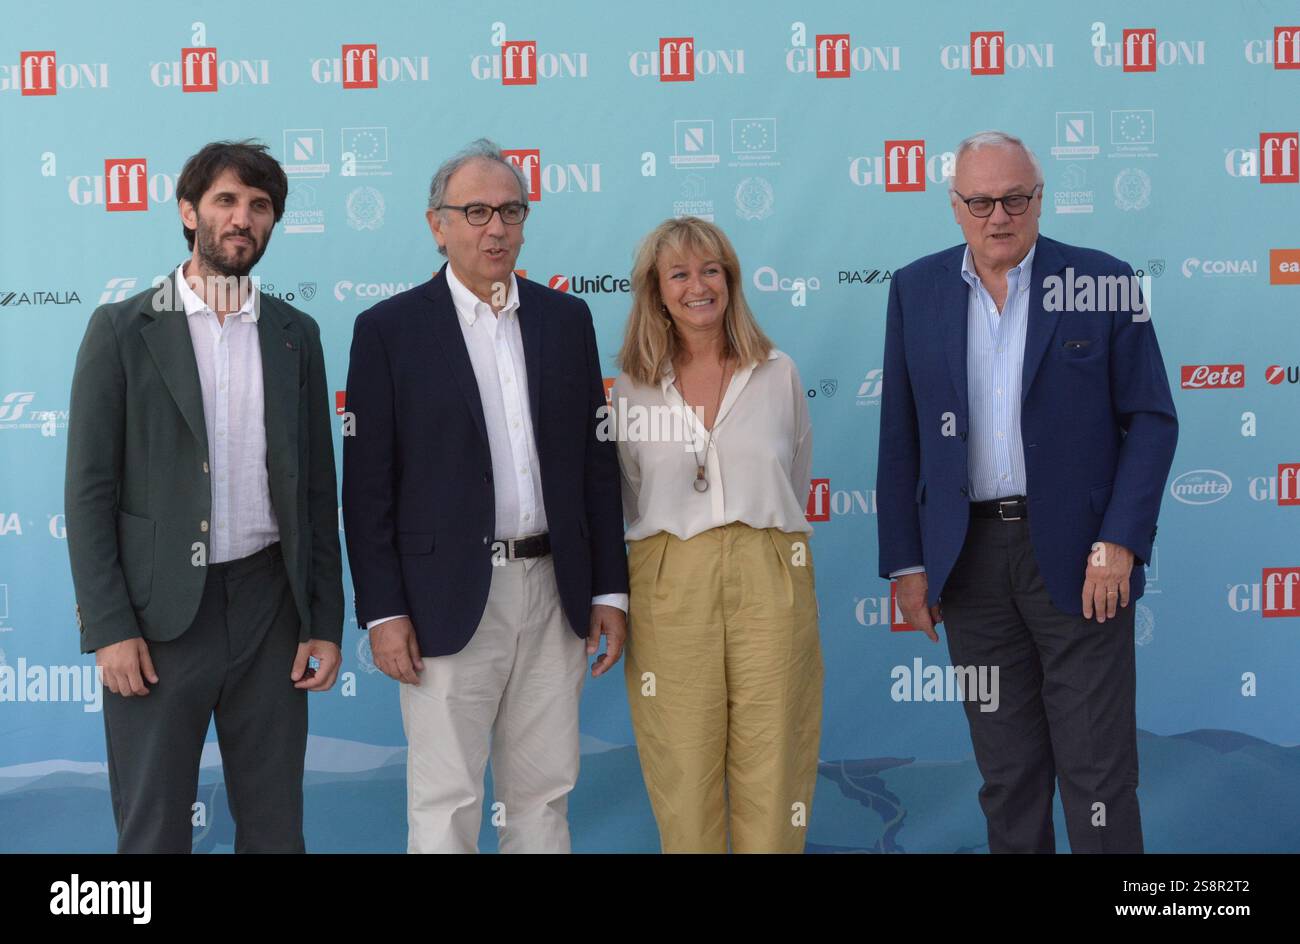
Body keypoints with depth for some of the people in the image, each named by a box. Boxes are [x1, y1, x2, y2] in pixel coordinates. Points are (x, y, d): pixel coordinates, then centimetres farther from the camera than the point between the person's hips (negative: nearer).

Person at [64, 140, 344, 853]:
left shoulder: (295, 335, 8)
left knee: (275, 822, 10)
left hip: (269, 606, 3)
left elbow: (316, 487, 10)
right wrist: (109, 627, -10)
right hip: (158, 613, -2)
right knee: (152, 828, 6)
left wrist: (325, 621, 5)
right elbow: (89, 490, -3)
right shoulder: (122, 329, -1)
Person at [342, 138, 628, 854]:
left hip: (554, 592, 4)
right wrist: (382, 612, -9)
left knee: (543, 794, 13)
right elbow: (368, 484, -4)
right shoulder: (389, 329, -3)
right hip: (450, 600, -4)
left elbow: (597, 460, 10)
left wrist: (610, 589, 6)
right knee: (445, 804, 2)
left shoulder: (567, 319, 9)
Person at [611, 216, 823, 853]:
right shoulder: (633, 388, 6)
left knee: (771, 762, 2)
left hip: (769, 580, 0)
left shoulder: (779, 376, 6)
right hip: (670, 582, 0)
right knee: (683, 767, 3)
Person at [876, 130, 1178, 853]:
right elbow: (900, 437, 8)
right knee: (1006, 772, 12)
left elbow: (1152, 419, -1)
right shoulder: (916, 290, 6)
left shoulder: (1103, 281, -1)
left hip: (1078, 554, -2)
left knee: (1098, 771, 1)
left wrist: (1119, 542, -11)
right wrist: (907, 562, 4)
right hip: (970, 556, 3)